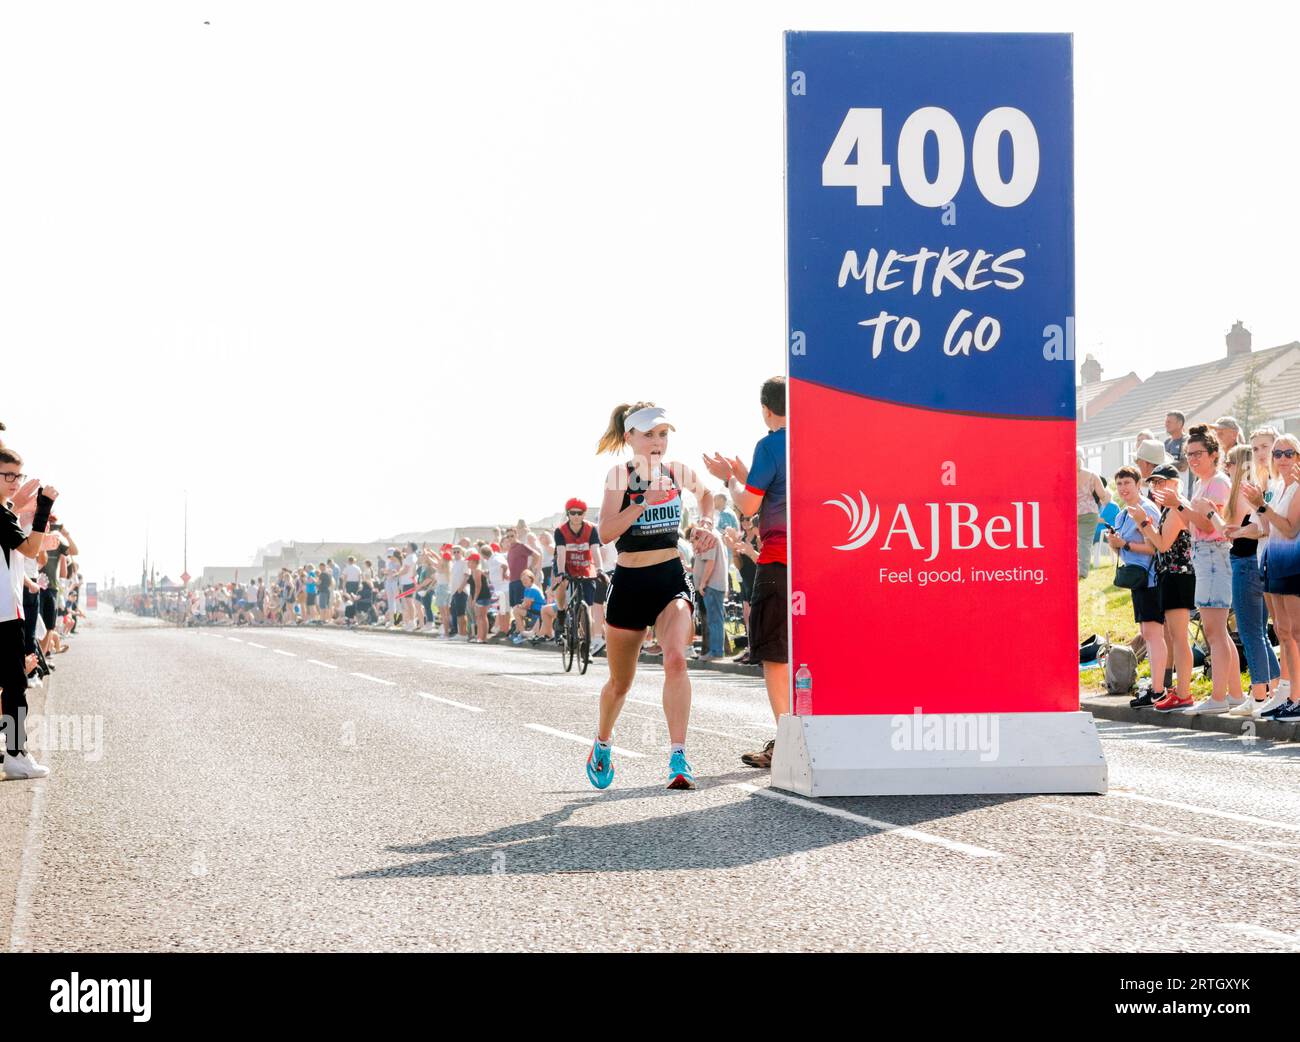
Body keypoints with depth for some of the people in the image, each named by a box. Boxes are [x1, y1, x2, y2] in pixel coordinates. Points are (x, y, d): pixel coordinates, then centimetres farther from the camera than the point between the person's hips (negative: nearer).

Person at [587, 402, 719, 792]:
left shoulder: (677, 471, 3)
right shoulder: (620, 475, -6)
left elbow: (704, 494, 27)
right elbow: (606, 532, -18)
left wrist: (705, 523, 8)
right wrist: (645, 501, -25)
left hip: (671, 579, 1)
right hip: (629, 583, -1)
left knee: (675, 658, -26)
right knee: (620, 681, 13)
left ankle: (678, 758, -27)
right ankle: (602, 744, 43)